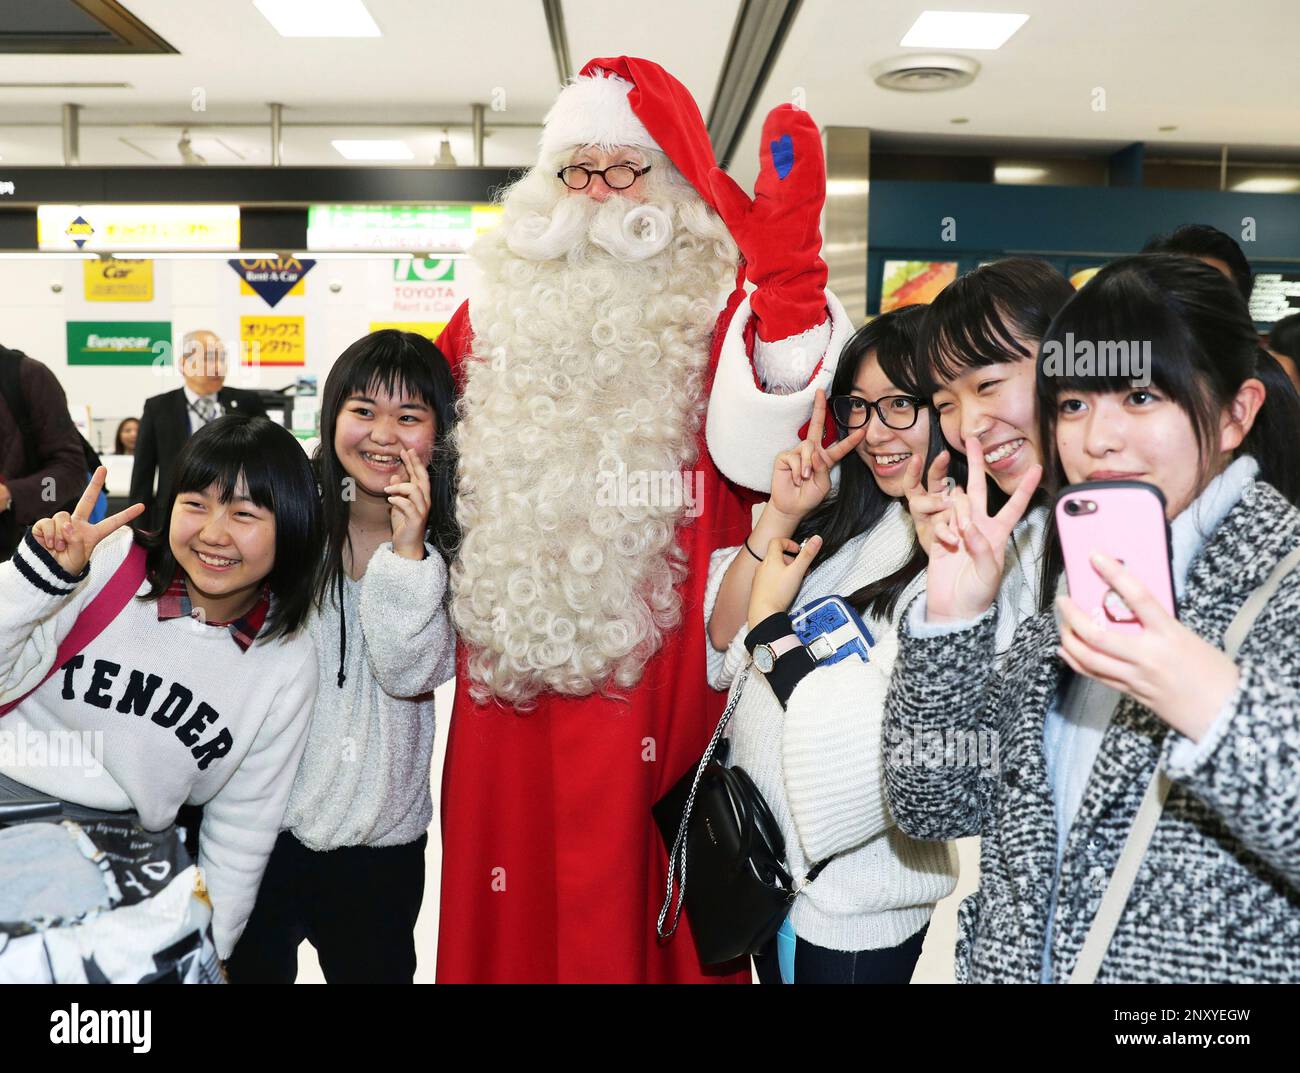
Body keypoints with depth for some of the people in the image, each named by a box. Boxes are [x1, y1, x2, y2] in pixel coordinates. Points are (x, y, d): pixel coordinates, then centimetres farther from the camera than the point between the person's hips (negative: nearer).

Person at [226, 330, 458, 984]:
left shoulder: (450, 546, -7)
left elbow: (410, 674, -18)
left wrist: (408, 549, -26)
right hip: (264, 815, 0)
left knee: (376, 969, 17)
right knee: (253, 967, 17)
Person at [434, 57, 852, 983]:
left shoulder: (715, 308, -1)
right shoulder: (501, 310, 11)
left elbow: (751, 453, -20)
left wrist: (786, 272, -29)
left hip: (656, 676, -3)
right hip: (508, 673, 4)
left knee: (640, 900, 8)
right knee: (508, 911, 16)